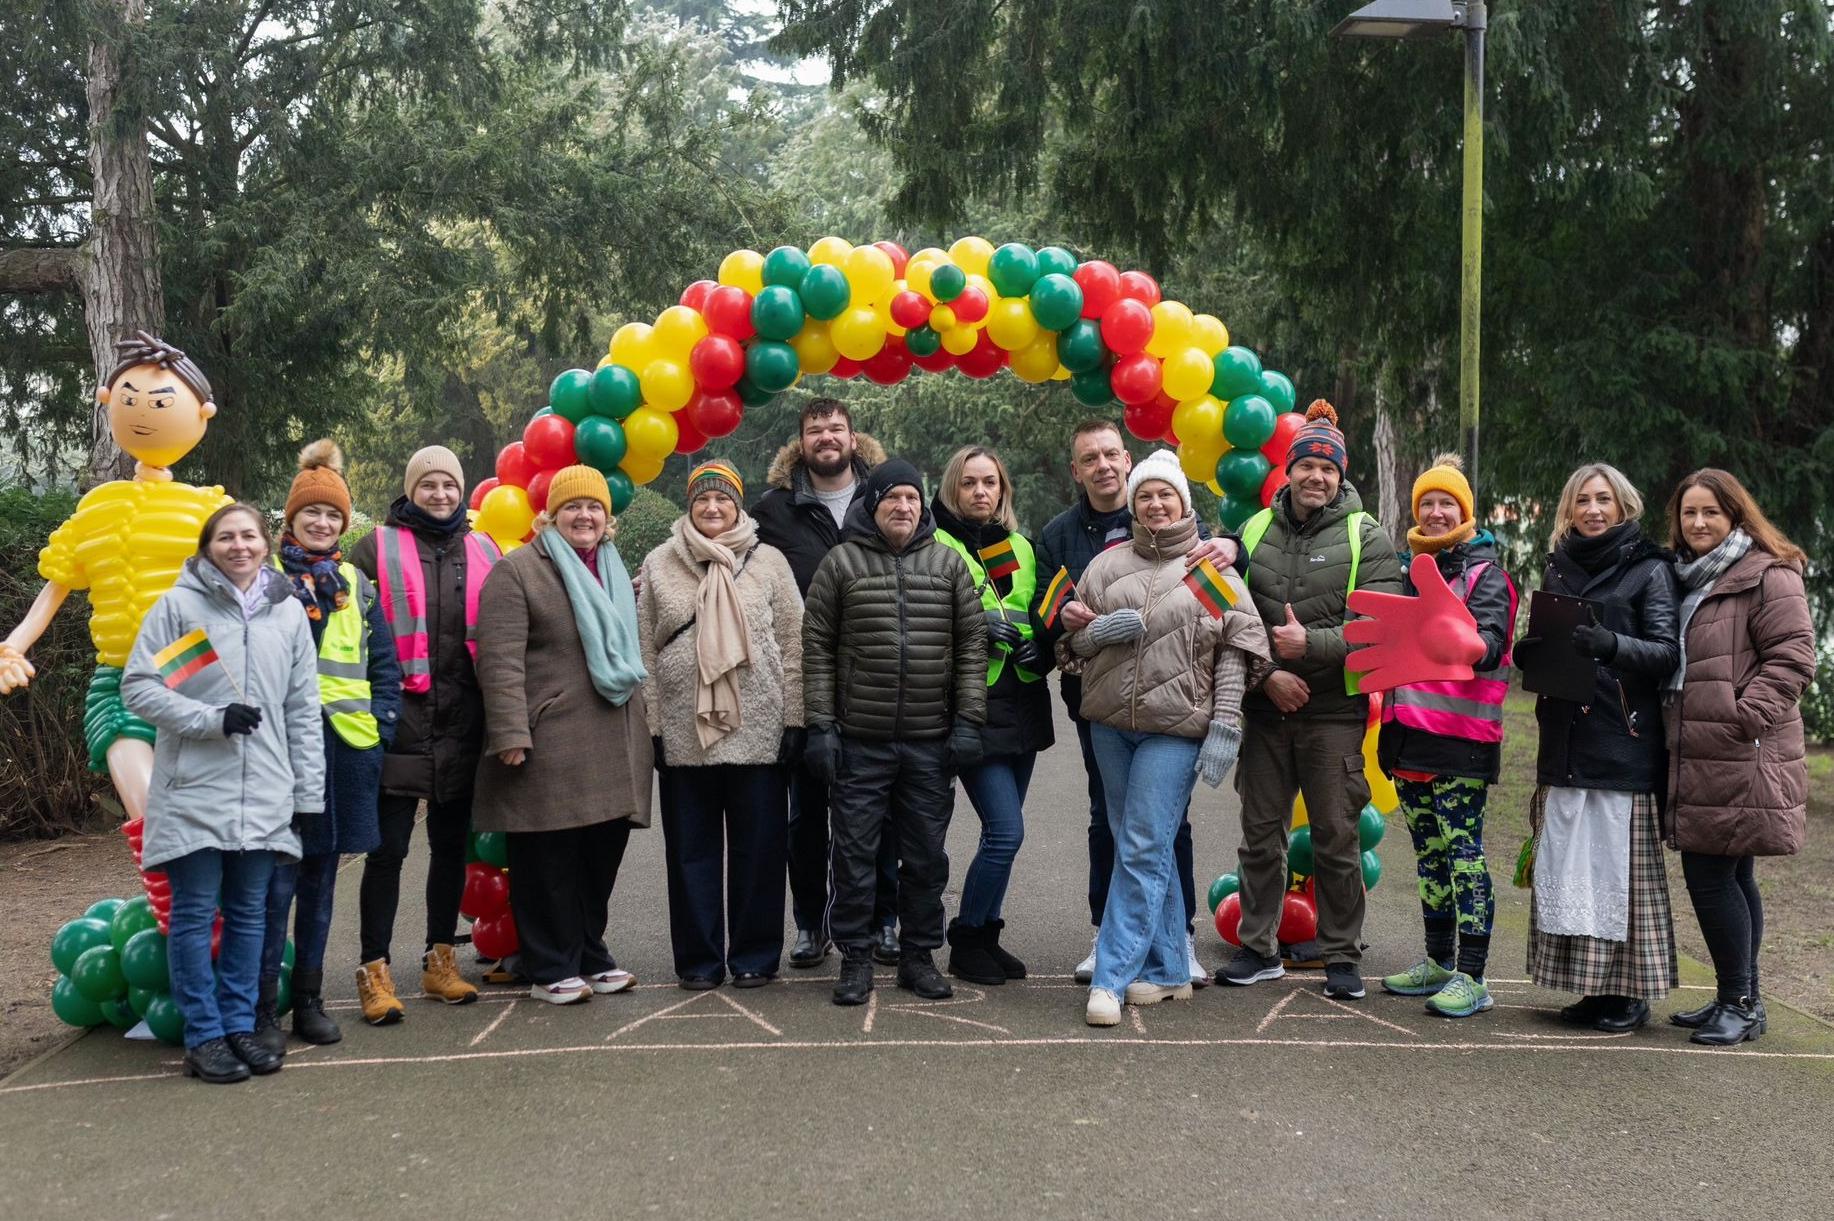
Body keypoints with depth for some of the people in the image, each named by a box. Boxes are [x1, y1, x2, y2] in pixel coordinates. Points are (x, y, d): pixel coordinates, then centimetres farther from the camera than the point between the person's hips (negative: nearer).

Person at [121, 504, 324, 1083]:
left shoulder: (288, 611, 8)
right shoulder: (178, 606, -1)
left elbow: (303, 709, 10)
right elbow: (138, 687, -3)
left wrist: (307, 792, 7)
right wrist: (212, 719, -14)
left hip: (264, 795, 3)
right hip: (194, 792, -3)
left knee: (250, 913, 9)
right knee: (194, 914, 2)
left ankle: (240, 1025, 19)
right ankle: (203, 1035, 11)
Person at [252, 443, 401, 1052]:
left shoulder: (356, 585, 15)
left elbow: (383, 665, 15)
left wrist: (380, 726, 5)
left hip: (345, 745, 4)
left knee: (320, 877, 11)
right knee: (278, 878, -6)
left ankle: (308, 999, 20)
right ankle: (262, 1007, 3)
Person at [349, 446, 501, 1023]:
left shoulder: (483, 551, 11)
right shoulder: (377, 548, 2)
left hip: (461, 721, 3)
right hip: (399, 717, -3)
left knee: (451, 844, 11)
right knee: (388, 848, -2)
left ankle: (441, 959, 22)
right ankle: (375, 970, 6)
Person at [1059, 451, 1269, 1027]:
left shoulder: (1212, 570, 2)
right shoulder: (1108, 564, 11)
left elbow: (1236, 650, -3)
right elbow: (1070, 640, 13)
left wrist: (1225, 726, -11)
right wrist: (1099, 630, -9)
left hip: (1175, 728, -4)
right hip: (1110, 724, 5)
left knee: (1142, 851, -8)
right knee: (1146, 849, 11)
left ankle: (1112, 977, -3)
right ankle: (1168, 970, 22)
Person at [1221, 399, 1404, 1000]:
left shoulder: (1366, 536, -1)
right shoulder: (1256, 531, 7)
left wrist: (1310, 645, -19)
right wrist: (1266, 673, -9)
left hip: (1334, 711, -3)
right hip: (1267, 705, 3)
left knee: (1337, 838, 2)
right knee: (1260, 832, 10)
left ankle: (1342, 956, 15)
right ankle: (1260, 949, 22)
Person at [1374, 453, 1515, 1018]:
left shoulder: (1485, 573, -2)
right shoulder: (1409, 569, 17)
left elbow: (1491, 642, -16)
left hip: (1461, 732, -7)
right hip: (1409, 728, 7)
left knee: (1463, 851, -7)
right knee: (1428, 851, 13)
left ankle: (1472, 977, -4)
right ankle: (1438, 961, 23)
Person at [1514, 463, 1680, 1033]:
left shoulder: (1649, 568, 2)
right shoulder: (1558, 568, 17)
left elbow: (1668, 653, -6)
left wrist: (1610, 644, -24)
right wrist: (1530, 653, -2)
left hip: (1623, 743, -5)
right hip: (1565, 740, 5)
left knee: (1619, 861, -4)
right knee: (1568, 862, 3)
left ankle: (1630, 990, 5)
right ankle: (1592, 985, 12)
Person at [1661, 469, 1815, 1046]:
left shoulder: (1767, 576, -7)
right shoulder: (1686, 579, 18)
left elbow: (1793, 657, -14)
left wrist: (1744, 716, -19)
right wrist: (1662, 722, 13)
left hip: (1743, 760, -8)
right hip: (1699, 760, 8)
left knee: (1710, 875, -8)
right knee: (1731, 878, 14)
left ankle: (1739, 1003, 3)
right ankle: (1739, 1000, 23)